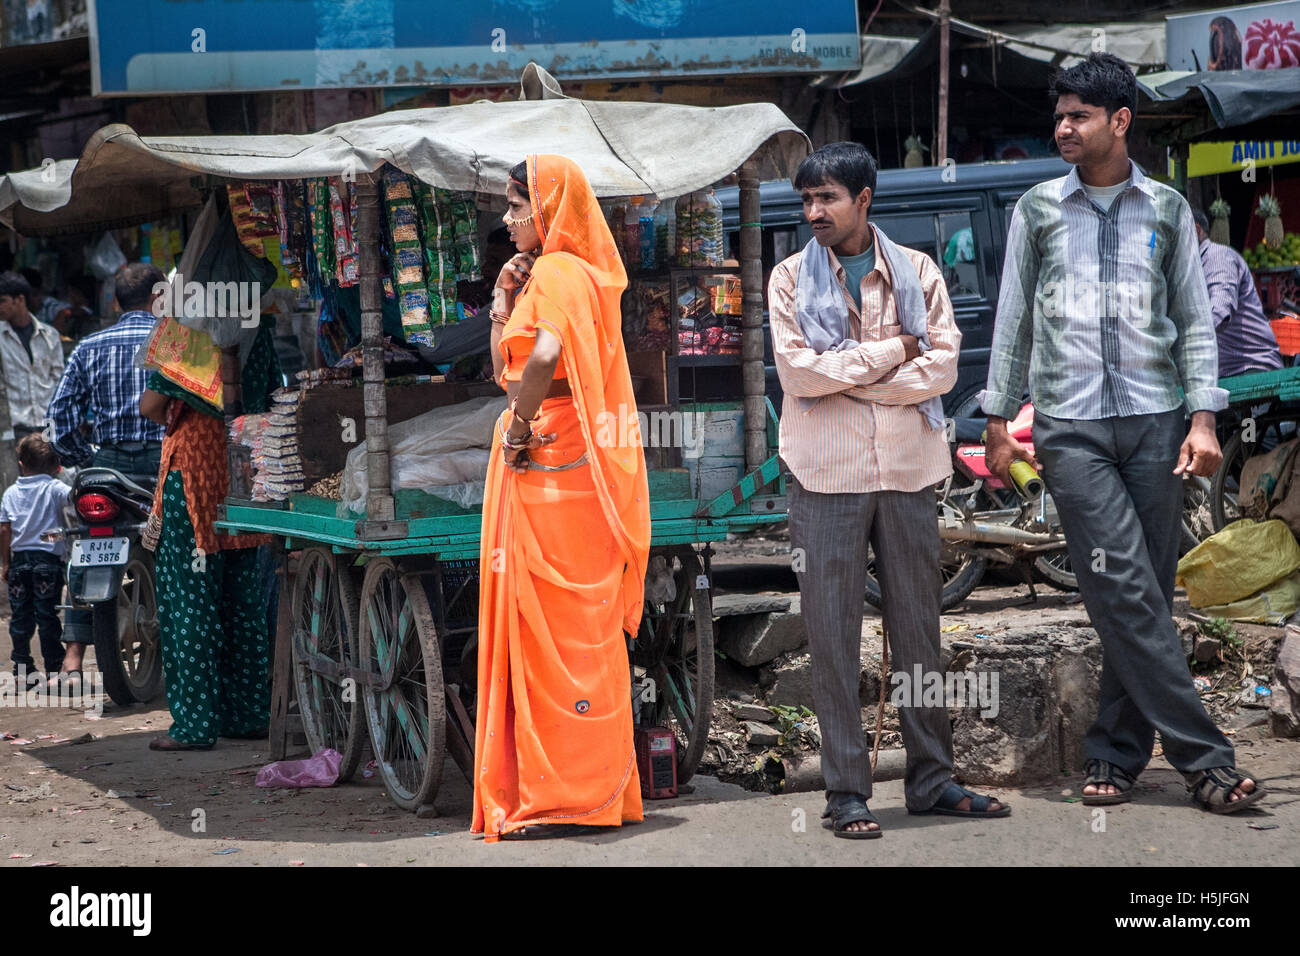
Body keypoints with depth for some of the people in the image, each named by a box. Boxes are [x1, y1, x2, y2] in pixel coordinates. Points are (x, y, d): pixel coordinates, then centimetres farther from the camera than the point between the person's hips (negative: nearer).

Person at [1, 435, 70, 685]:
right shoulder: (54, 488, -3)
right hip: (49, 558, -3)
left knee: (20, 616, 10)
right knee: (47, 615, 0)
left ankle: (22, 669, 14)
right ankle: (54, 669, 1)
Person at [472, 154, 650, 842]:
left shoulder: (557, 274, -12)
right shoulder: (562, 273, 19)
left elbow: (545, 354, -33)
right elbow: (506, 369, 20)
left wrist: (519, 427, -20)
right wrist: (503, 299, 9)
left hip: (549, 472, -10)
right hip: (564, 474, 10)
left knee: (552, 625, -6)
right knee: (577, 628, 12)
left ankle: (564, 795, -3)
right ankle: (596, 786, 17)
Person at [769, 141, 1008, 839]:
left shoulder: (917, 272, 7)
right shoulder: (791, 278, 4)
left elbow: (941, 367, -5)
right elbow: (796, 370, -9)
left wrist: (844, 376, -10)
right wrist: (890, 351, -7)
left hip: (907, 468, 2)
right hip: (827, 474, -2)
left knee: (918, 628, 7)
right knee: (833, 635, -2)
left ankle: (932, 779, 15)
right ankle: (846, 792, 3)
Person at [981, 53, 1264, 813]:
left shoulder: (1167, 209, 10)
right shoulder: (1039, 209, 10)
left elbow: (1195, 319, 10)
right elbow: (1013, 319, 13)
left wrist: (1204, 417, 0)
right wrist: (999, 421, 10)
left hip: (1154, 421, 1)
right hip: (1071, 427, -1)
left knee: (1145, 595, 1)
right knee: (1125, 592, -12)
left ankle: (1118, 756, 11)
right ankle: (1204, 757, -12)